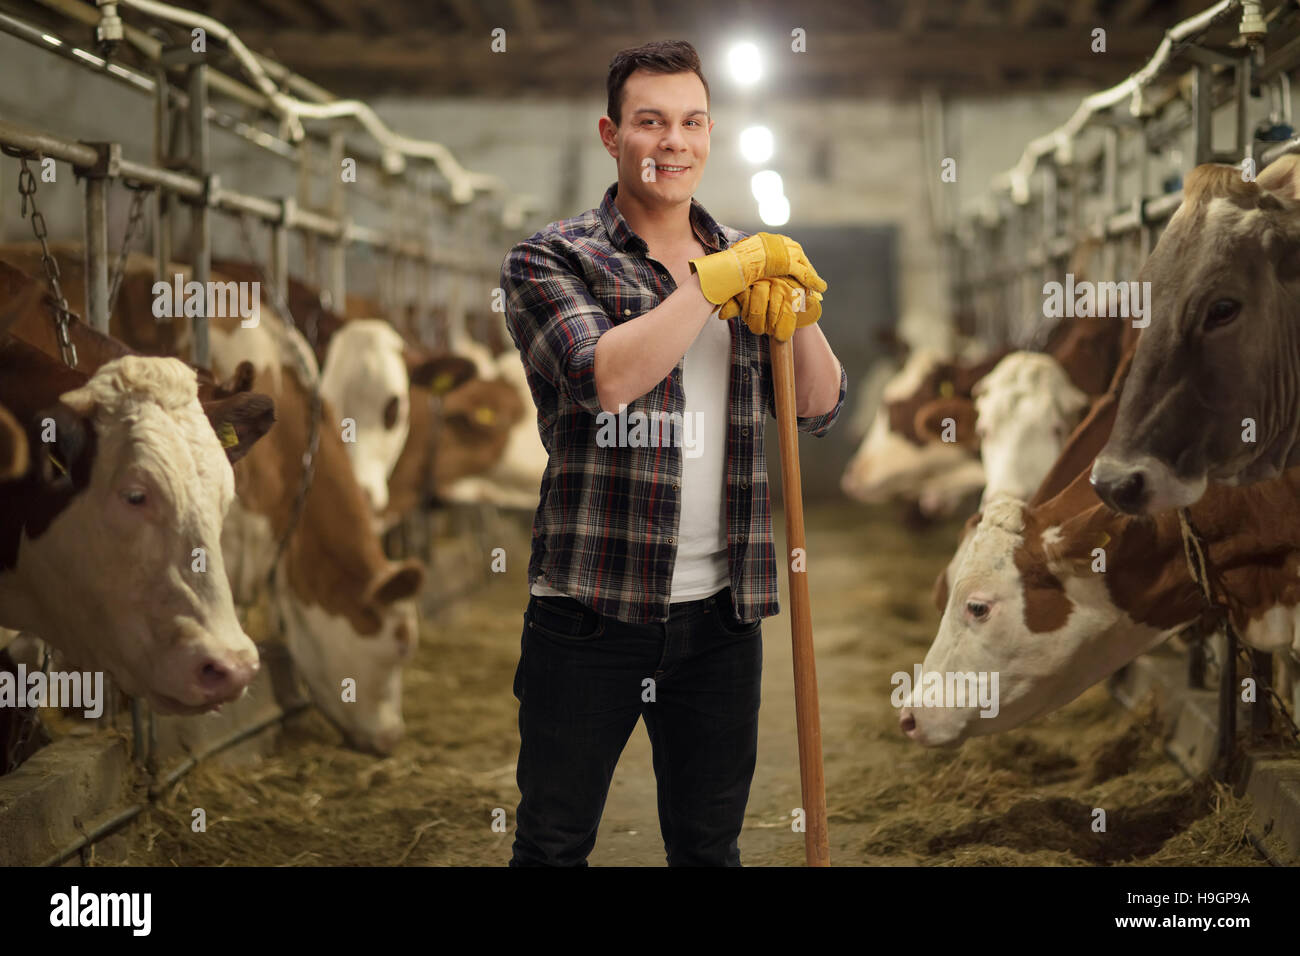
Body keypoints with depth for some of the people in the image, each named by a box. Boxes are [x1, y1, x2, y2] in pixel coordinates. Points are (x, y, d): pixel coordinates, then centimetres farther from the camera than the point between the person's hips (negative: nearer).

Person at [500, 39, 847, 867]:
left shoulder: (746, 262, 13)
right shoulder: (552, 259, -1)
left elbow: (820, 410, 10)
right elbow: (605, 376, -20)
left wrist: (799, 316, -8)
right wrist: (718, 278, -18)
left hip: (719, 611, 4)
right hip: (590, 610, -4)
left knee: (711, 844, 14)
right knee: (554, 842, 5)